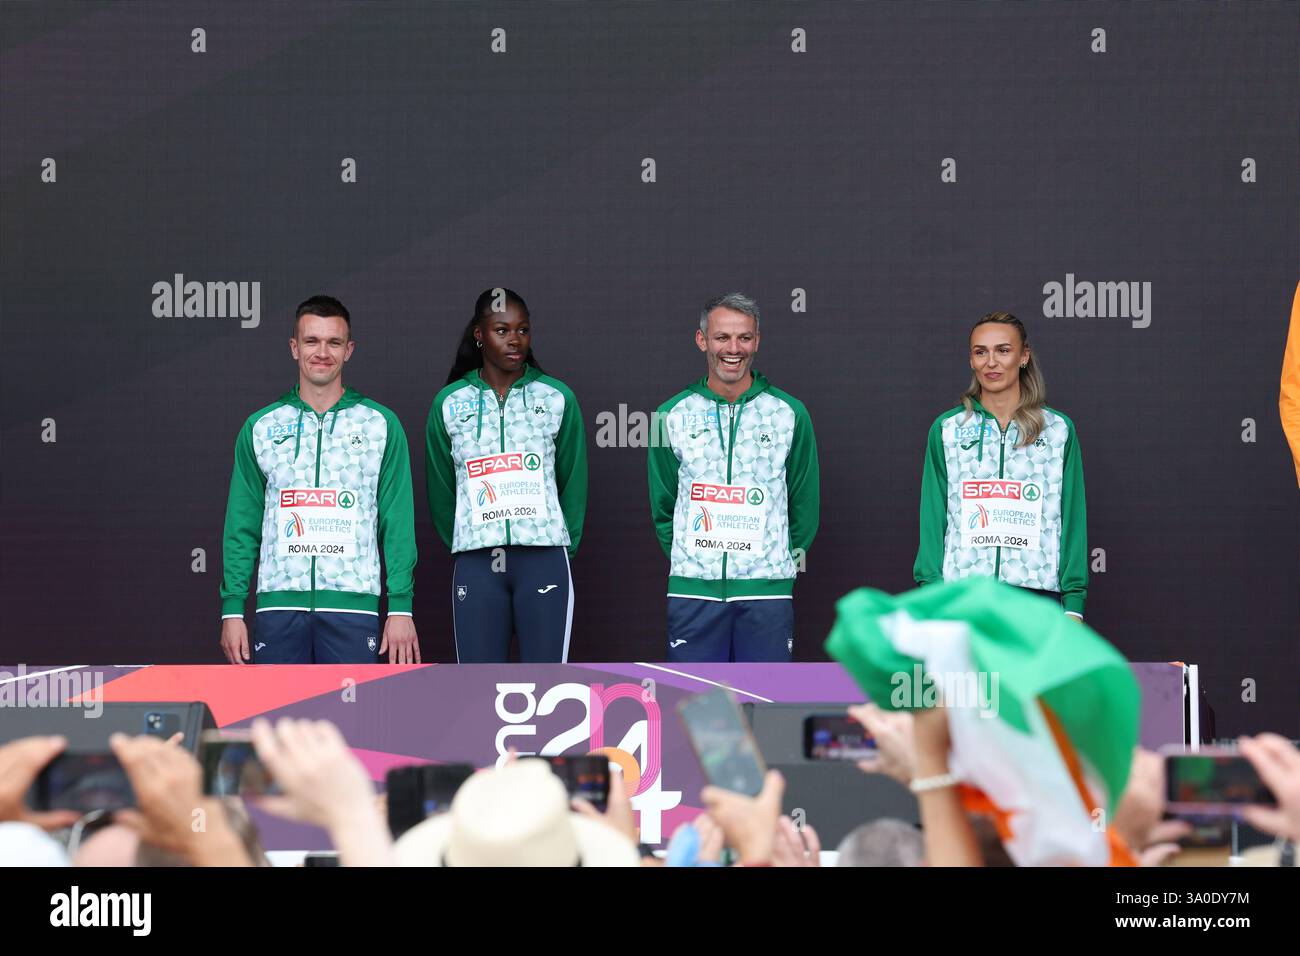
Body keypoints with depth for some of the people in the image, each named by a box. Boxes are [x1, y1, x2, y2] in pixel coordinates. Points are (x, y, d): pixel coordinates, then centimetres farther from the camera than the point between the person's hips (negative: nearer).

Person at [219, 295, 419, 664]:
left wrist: (401, 606, -4)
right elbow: (241, 526, 10)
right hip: (279, 604, 1)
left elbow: (398, 522, 4)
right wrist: (232, 609, 3)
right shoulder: (261, 427, 11)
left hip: (353, 606, -1)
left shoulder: (381, 424, 7)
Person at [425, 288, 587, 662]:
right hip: (476, 564, 1)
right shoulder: (450, 403, 6)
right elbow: (440, 491, 13)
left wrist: (563, 547, 9)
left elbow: (573, 484, 10)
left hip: (544, 559, -1)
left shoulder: (557, 398, 5)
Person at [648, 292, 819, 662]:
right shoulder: (674, 416, 6)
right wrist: (688, 559, 7)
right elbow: (663, 505, 14)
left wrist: (786, 560, 6)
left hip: (767, 590, 0)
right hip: (693, 589, 1)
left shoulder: (789, 413, 5)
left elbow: (804, 505, 10)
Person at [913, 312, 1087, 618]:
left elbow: (1072, 520, 6)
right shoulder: (946, 429, 9)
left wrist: (1073, 605, -1)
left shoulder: (1059, 430, 8)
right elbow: (933, 520, 7)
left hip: (1037, 596, 0)